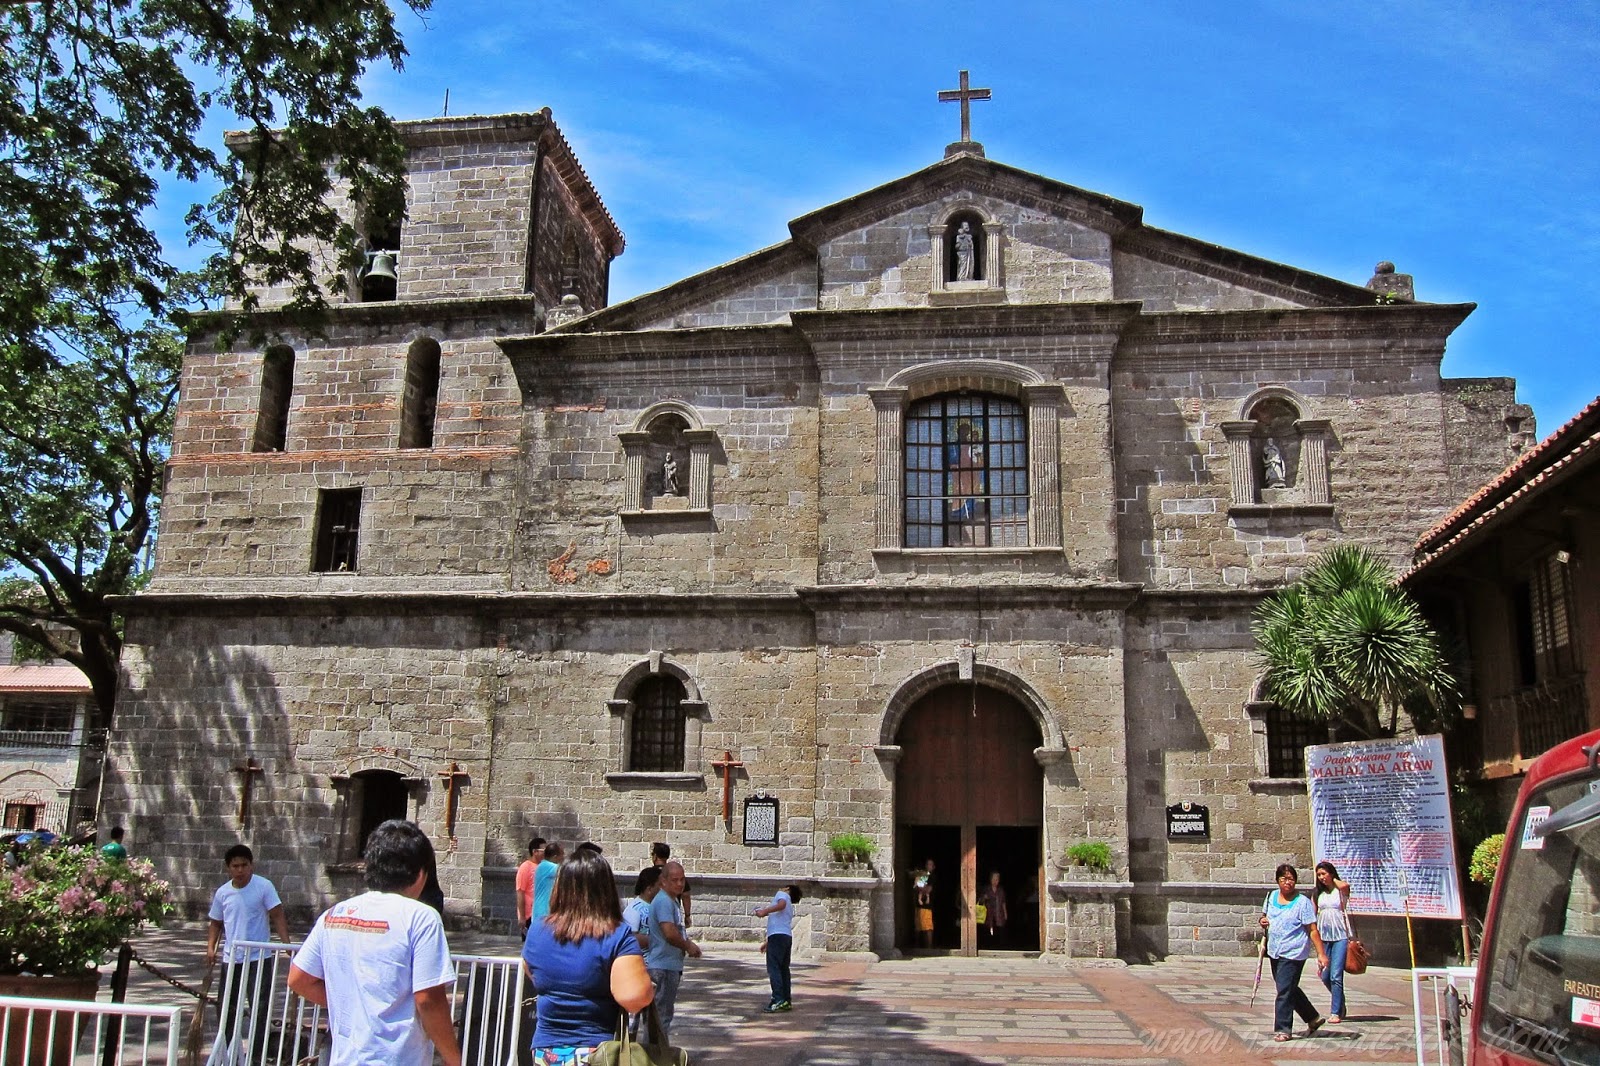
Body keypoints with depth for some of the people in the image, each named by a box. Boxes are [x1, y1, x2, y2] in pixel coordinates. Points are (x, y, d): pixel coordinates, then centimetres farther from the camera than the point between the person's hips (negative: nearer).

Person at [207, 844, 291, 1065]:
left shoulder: (264, 886, -8)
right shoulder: (222, 893, 4)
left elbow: (277, 916, -10)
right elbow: (216, 923, 14)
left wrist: (286, 942, -21)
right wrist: (211, 947, -1)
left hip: (258, 958, -4)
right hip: (231, 959, 4)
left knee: (260, 1008, -3)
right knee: (227, 1007, 13)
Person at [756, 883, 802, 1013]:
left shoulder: (782, 894, 7)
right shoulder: (790, 907, 30)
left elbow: (782, 904, -18)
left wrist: (765, 911, -21)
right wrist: (767, 942, 36)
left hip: (778, 936, -8)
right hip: (788, 937, 8)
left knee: (773, 968, -10)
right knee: (783, 969, 11)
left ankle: (778, 1000, -17)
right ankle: (786, 1001, 11)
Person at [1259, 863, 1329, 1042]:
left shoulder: (1303, 902, -9)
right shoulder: (1271, 896, 7)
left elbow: (1313, 930, -10)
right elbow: (1265, 915, 23)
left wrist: (1321, 953, -16)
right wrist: (1263, 921, 0)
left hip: (1293, 953, -7)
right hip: (1275, 951, 7)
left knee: (1285, 990, -8)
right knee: (1289, 989, 17)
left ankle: (1283, 1029, 1)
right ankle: (1313, 1018, 35)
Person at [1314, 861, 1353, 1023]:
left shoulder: (1341, 890, -2)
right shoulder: (1319, 893, 13)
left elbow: (1344, 885, -26)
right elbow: (1314, 915, 13)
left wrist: (1333, 879, -7)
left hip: (1340, 937, -6)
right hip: (1324, 937, 6)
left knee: (1336, 975, -12)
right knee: (1325, 976, 10)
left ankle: (1336, 1012, -7)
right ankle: (1340, 1004, 32)